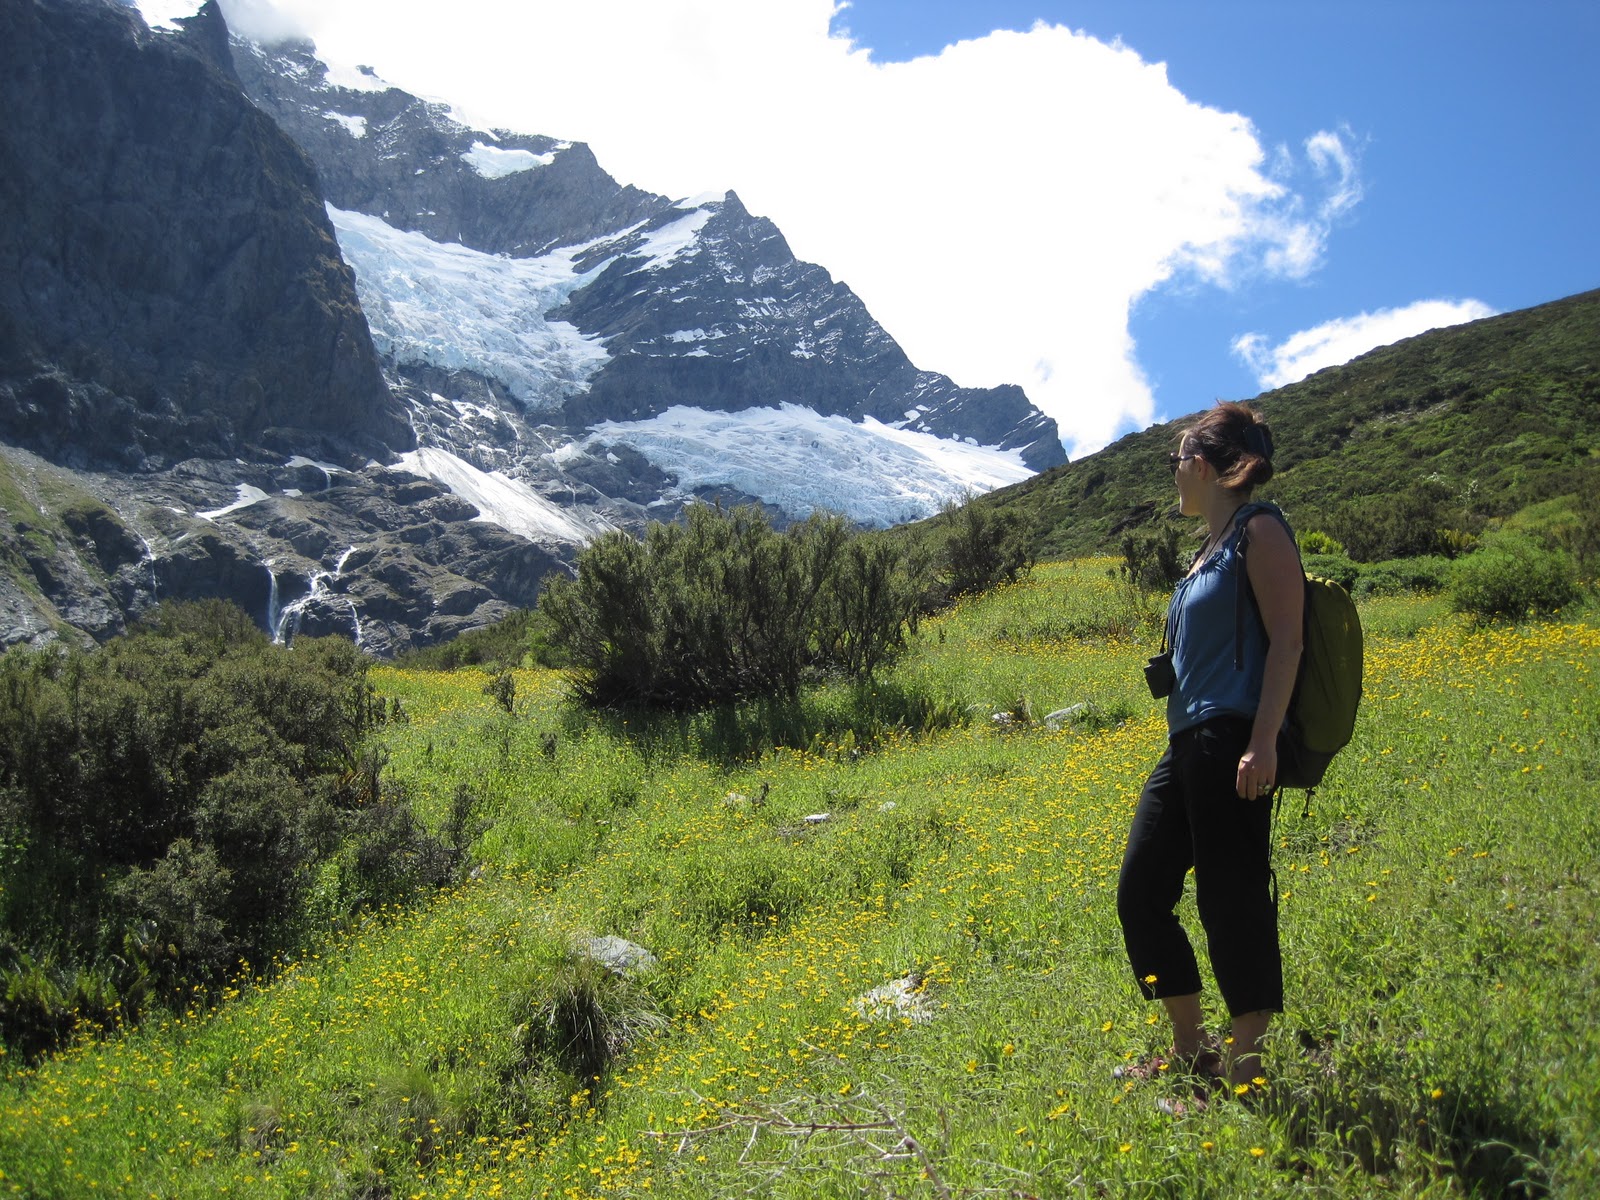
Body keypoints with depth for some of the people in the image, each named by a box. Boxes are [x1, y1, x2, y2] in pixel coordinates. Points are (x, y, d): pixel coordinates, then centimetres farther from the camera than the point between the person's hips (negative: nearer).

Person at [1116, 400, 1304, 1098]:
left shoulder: (1259, 530, -6)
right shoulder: (1207, 550, 21)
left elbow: (1286, 640, -13)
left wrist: (1263, 743, -21)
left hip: (1233, 746, -10)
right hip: (1186, 747, 10)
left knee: (1231, 900, -4)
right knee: (1140, 893, 10)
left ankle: (1243, 1070, 8)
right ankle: (1190, 1052, 22)